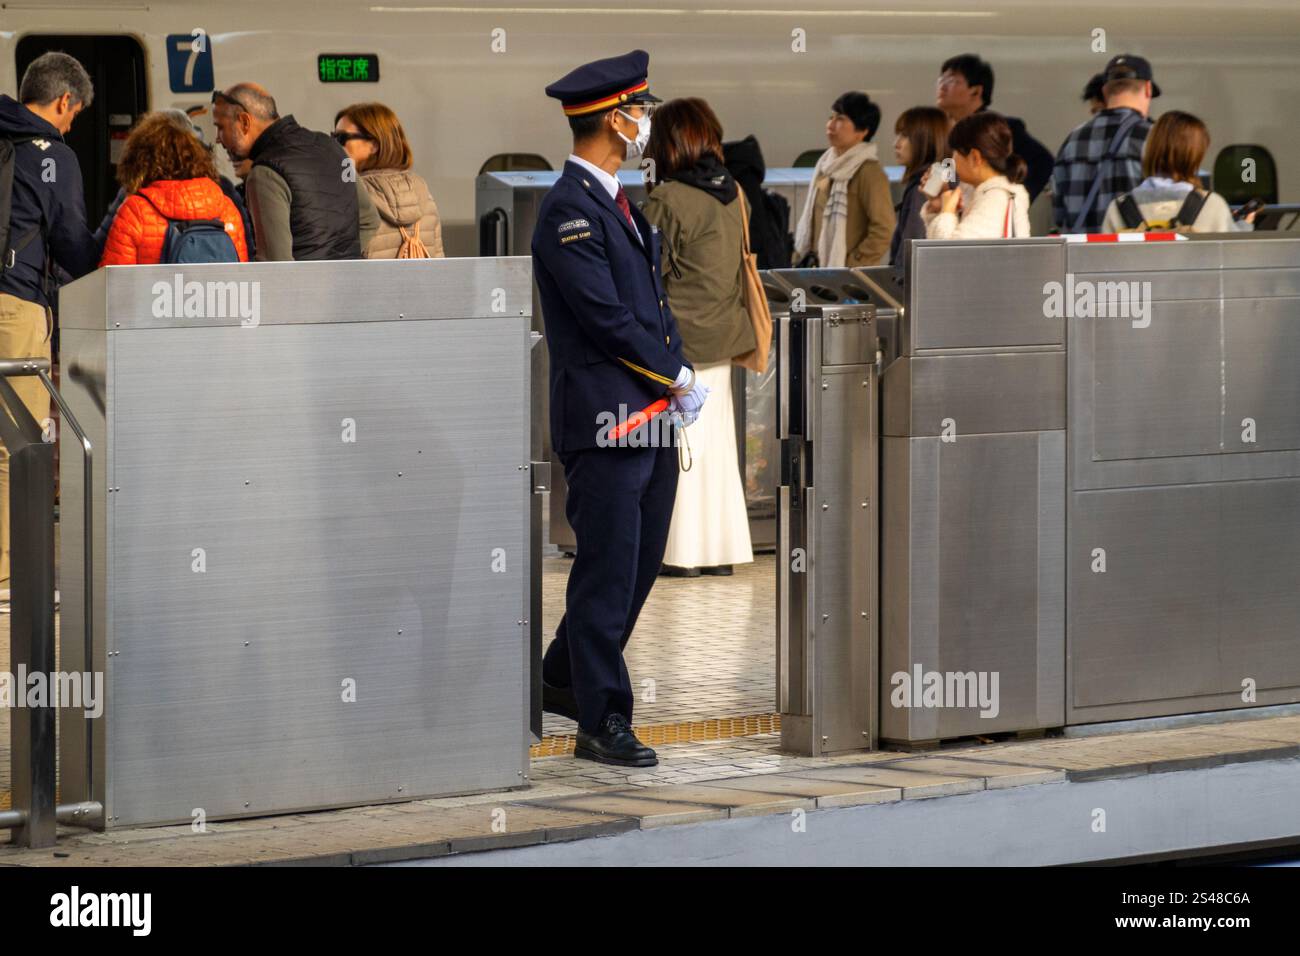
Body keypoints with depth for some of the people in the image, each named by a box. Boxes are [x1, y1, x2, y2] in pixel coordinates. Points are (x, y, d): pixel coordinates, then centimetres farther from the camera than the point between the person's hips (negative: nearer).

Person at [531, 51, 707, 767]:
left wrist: (681, 374, 4)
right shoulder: (569, 211, -16)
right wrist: (677, 377, -10)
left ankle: (564, 679, 31)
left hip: (650, 419, 10)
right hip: (603, 421, -10)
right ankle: (602, 722, 2)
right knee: (609, 572, -5)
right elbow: (608, 319, -19)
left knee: (639, 565, 15)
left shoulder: (620, 203, 16)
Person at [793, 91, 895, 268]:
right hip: (817, 270, 8)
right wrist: (800, 259, 13)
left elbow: (883, 231, -15)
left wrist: (851, 266, -15)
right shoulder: (826, 166, 14)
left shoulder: (869, 172, -11)